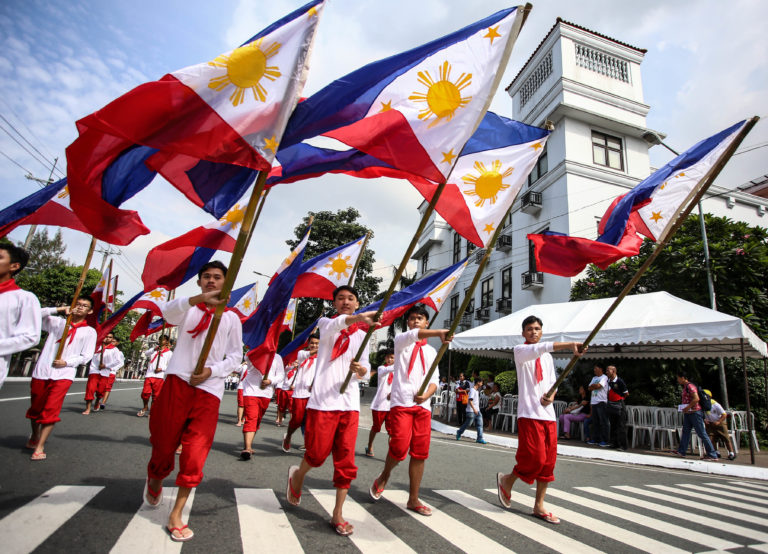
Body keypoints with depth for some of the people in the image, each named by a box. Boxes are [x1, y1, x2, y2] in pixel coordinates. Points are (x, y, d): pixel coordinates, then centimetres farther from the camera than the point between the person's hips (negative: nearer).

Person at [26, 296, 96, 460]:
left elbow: (86, 356, 3)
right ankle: (34, 437, 39)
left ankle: (39, 447, -3)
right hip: (42, 372, 3)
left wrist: (67, 362, -12)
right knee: (36, 407, 16)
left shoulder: (89, 331, 7)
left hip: (64, 375, -3)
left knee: (51, 410, -11)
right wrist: (58, 309, -7)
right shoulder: (57, 322, 14)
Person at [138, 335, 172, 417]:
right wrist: (154, 349, -19)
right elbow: (146, 353, -2)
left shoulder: (169, 353, 10)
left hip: (159, 376, -2)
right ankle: (145, 407, 19)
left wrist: (162, 369, -11)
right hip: (149, 375, 2)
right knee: (145, 392, -6)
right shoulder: (153, 349, 20)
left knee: (156, 395, 0)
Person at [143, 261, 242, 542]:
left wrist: (212, 369, -11)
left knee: (195, 455, -3)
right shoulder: (188, 307, 9)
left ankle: (176, 515, 14)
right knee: (164, 443, 11)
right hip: (177, 382, 0)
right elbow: (168, 312, -16)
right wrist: (199, 298, -36)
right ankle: (155, 480, 46)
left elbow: (235, 356, 9)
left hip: (209, 389, 0)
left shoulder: (231, 318, 12)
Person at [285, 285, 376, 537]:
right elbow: (335, 325, -23)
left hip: (350, 403, 3)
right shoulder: (325, 323, 3)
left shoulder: (362, 334, 15)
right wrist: (360, 318, -44)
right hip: (323, 400, -3)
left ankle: (337, 514, 18)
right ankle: (297, 474, 38)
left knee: (346, 461, 3)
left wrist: (361, 370, -16)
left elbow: (365, 367, 10)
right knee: (317, 454, 4)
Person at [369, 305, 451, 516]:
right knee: (400, 446, -14)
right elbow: (413, 334, -20)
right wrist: (439, 332, -37)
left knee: (420, 453, 3)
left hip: (423, 405, 4)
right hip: (401, 402, -4)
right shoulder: (401, 340, 5)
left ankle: (413, 499, 17)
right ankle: (383, 477, 17)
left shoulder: (431, 351, 18)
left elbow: (434, 379, 12)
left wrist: (427, 394, -10)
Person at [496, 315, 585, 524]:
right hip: (529, 413, -6)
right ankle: (507, 480, 17)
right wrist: (570, 345, -33)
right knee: (535, 458, -10)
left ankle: (539, 505, 19)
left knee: (548, 461, 6)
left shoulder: (547, 357, 17)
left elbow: (553, 382, 20)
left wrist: (551, 395, -3)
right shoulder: (520, 350, -3)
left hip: (548, 413, 6)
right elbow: (539, 348, -23)